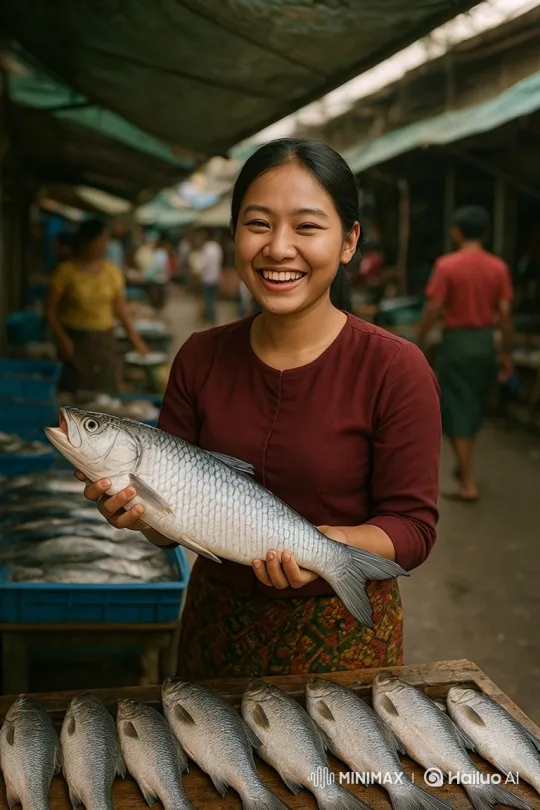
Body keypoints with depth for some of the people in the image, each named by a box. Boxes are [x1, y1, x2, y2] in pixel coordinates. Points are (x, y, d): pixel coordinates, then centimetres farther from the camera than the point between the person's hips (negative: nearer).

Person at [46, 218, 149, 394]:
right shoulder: (66, 271, -7)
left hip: (105, 341, 3)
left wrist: (135, 338, 6)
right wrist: (63, 339, -15)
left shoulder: (113, 271, 2)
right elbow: (51, 310, -4)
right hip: (76, 340, -3)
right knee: (75, 395, -3)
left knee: (106, 394, 0)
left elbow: (120, 308, 10)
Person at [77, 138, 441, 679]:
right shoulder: (201, 358, -4)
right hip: (217, 626, 4)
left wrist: (327, 544, -30)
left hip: (340, 636, -3)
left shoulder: (395, 370, -15)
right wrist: (137, 508, -22)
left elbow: (413, 526, -12)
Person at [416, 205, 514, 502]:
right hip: (485, 341, 5)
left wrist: (419, 343, -1)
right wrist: (507, 353, 6)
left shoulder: (446, 265, -11)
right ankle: (463, 467, 36)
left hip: (457, 341, -5)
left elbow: (433, 310, -13)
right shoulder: (499, 267, -1)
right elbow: (504, 313, -2)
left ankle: (468, 484, 2)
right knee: (474, 409, 20)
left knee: (456, 412, 3)